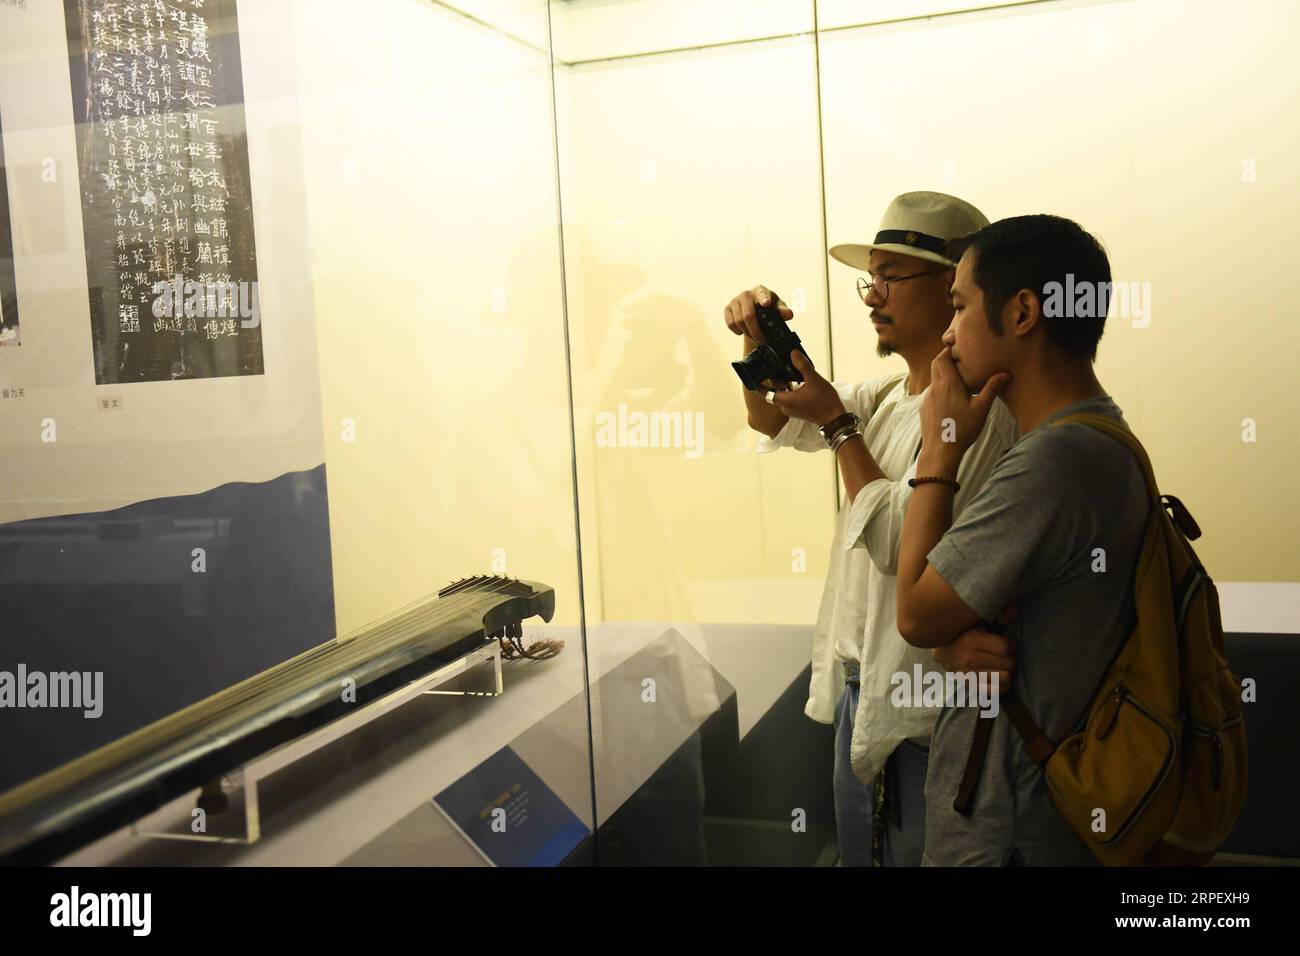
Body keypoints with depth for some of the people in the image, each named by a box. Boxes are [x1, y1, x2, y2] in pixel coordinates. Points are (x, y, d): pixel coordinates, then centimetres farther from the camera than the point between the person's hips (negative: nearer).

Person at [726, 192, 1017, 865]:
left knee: (911, 853, 9)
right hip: (855, 678, 9)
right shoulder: (888, 395, 8)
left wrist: (838, 423, -17)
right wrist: (760, 342, -2)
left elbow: (899, 541, -24)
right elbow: (774, 424, 16)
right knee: (857, 851, 22)